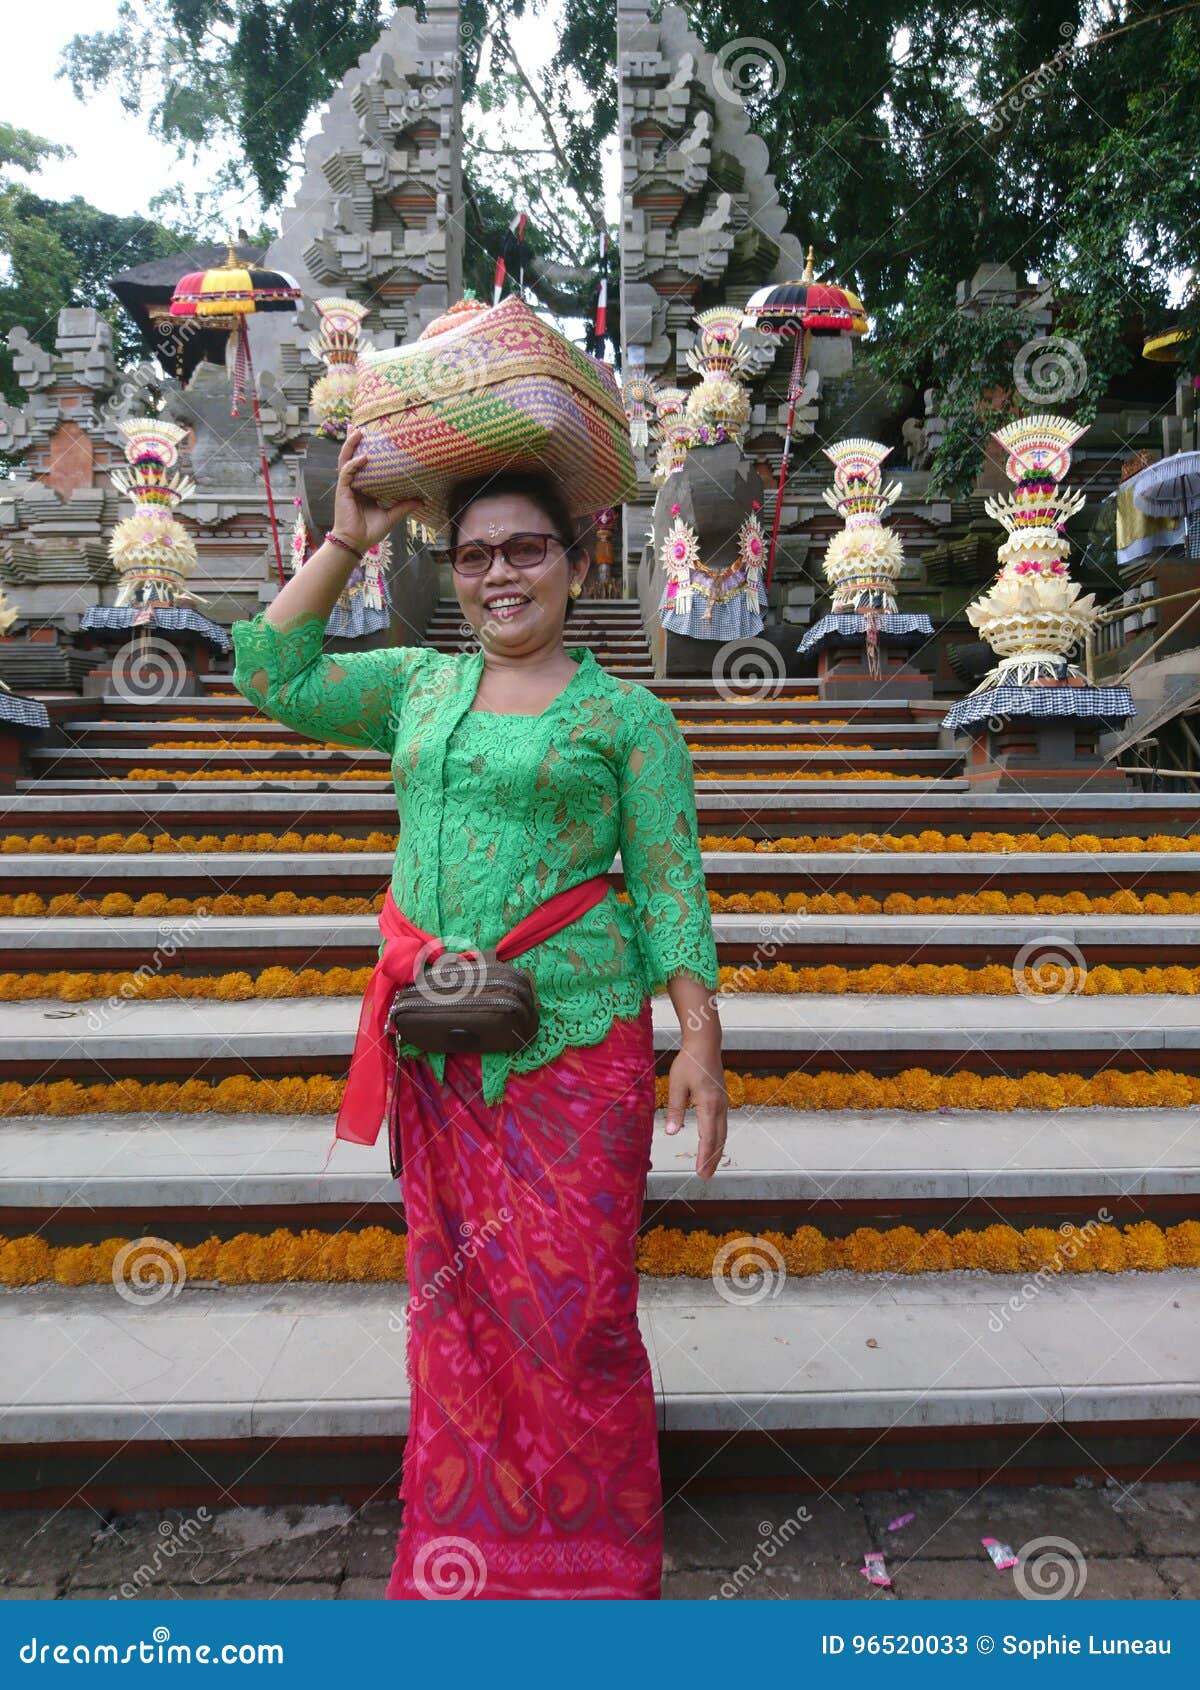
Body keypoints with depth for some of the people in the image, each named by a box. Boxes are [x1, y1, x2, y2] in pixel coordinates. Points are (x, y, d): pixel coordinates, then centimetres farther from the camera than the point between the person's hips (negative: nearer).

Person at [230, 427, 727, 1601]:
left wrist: (701, 1048, -8)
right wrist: (343, 542, 5)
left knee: (569, 1307, 2)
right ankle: (466, 1550, 34)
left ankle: (594, 1558, 26)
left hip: (576, 1049, -4)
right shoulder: (418, 686, 12)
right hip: (439, 1052, 4)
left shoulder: (625, 714, -1)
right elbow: (272, 678, 8)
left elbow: (671, 886, -3)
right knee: (454, 1297, 14)